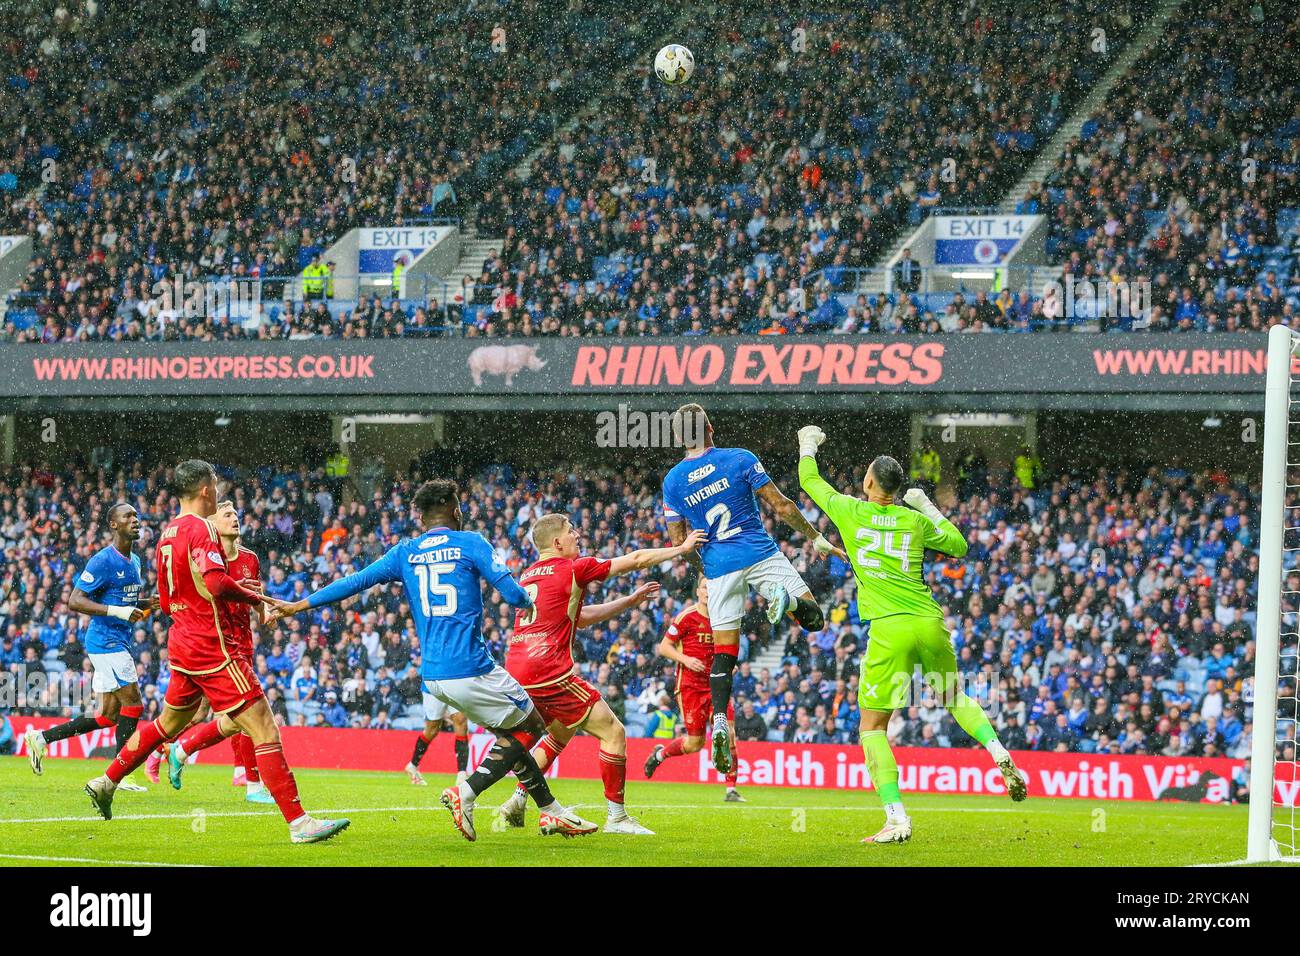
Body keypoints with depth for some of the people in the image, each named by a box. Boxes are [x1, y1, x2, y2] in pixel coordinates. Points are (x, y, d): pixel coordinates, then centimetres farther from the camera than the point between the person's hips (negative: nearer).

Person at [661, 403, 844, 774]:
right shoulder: (740, 459, -3)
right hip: (760, 555, -2)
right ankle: (786, 598, -30)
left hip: (719, 567, 2)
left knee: (723, 652, 6)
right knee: (813, 618, 4)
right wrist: (815, 538, 8)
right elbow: (780, 506, -3)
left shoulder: (673, 481, 4)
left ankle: (719, 723, -12)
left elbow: (679, 541, 7)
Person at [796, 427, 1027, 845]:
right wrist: (929, 508, 30)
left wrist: (808, 443, 39)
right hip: (930, 623, 4)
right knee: (954, 698, 28)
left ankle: (896, 818, -11)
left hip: (889, 630, -4)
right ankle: (999, 753, 5)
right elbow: (958, 546, 26)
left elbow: (810, 480, 21)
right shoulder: (915, 521, 10)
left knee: (873, 726, 2)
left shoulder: (850, 512, 3)